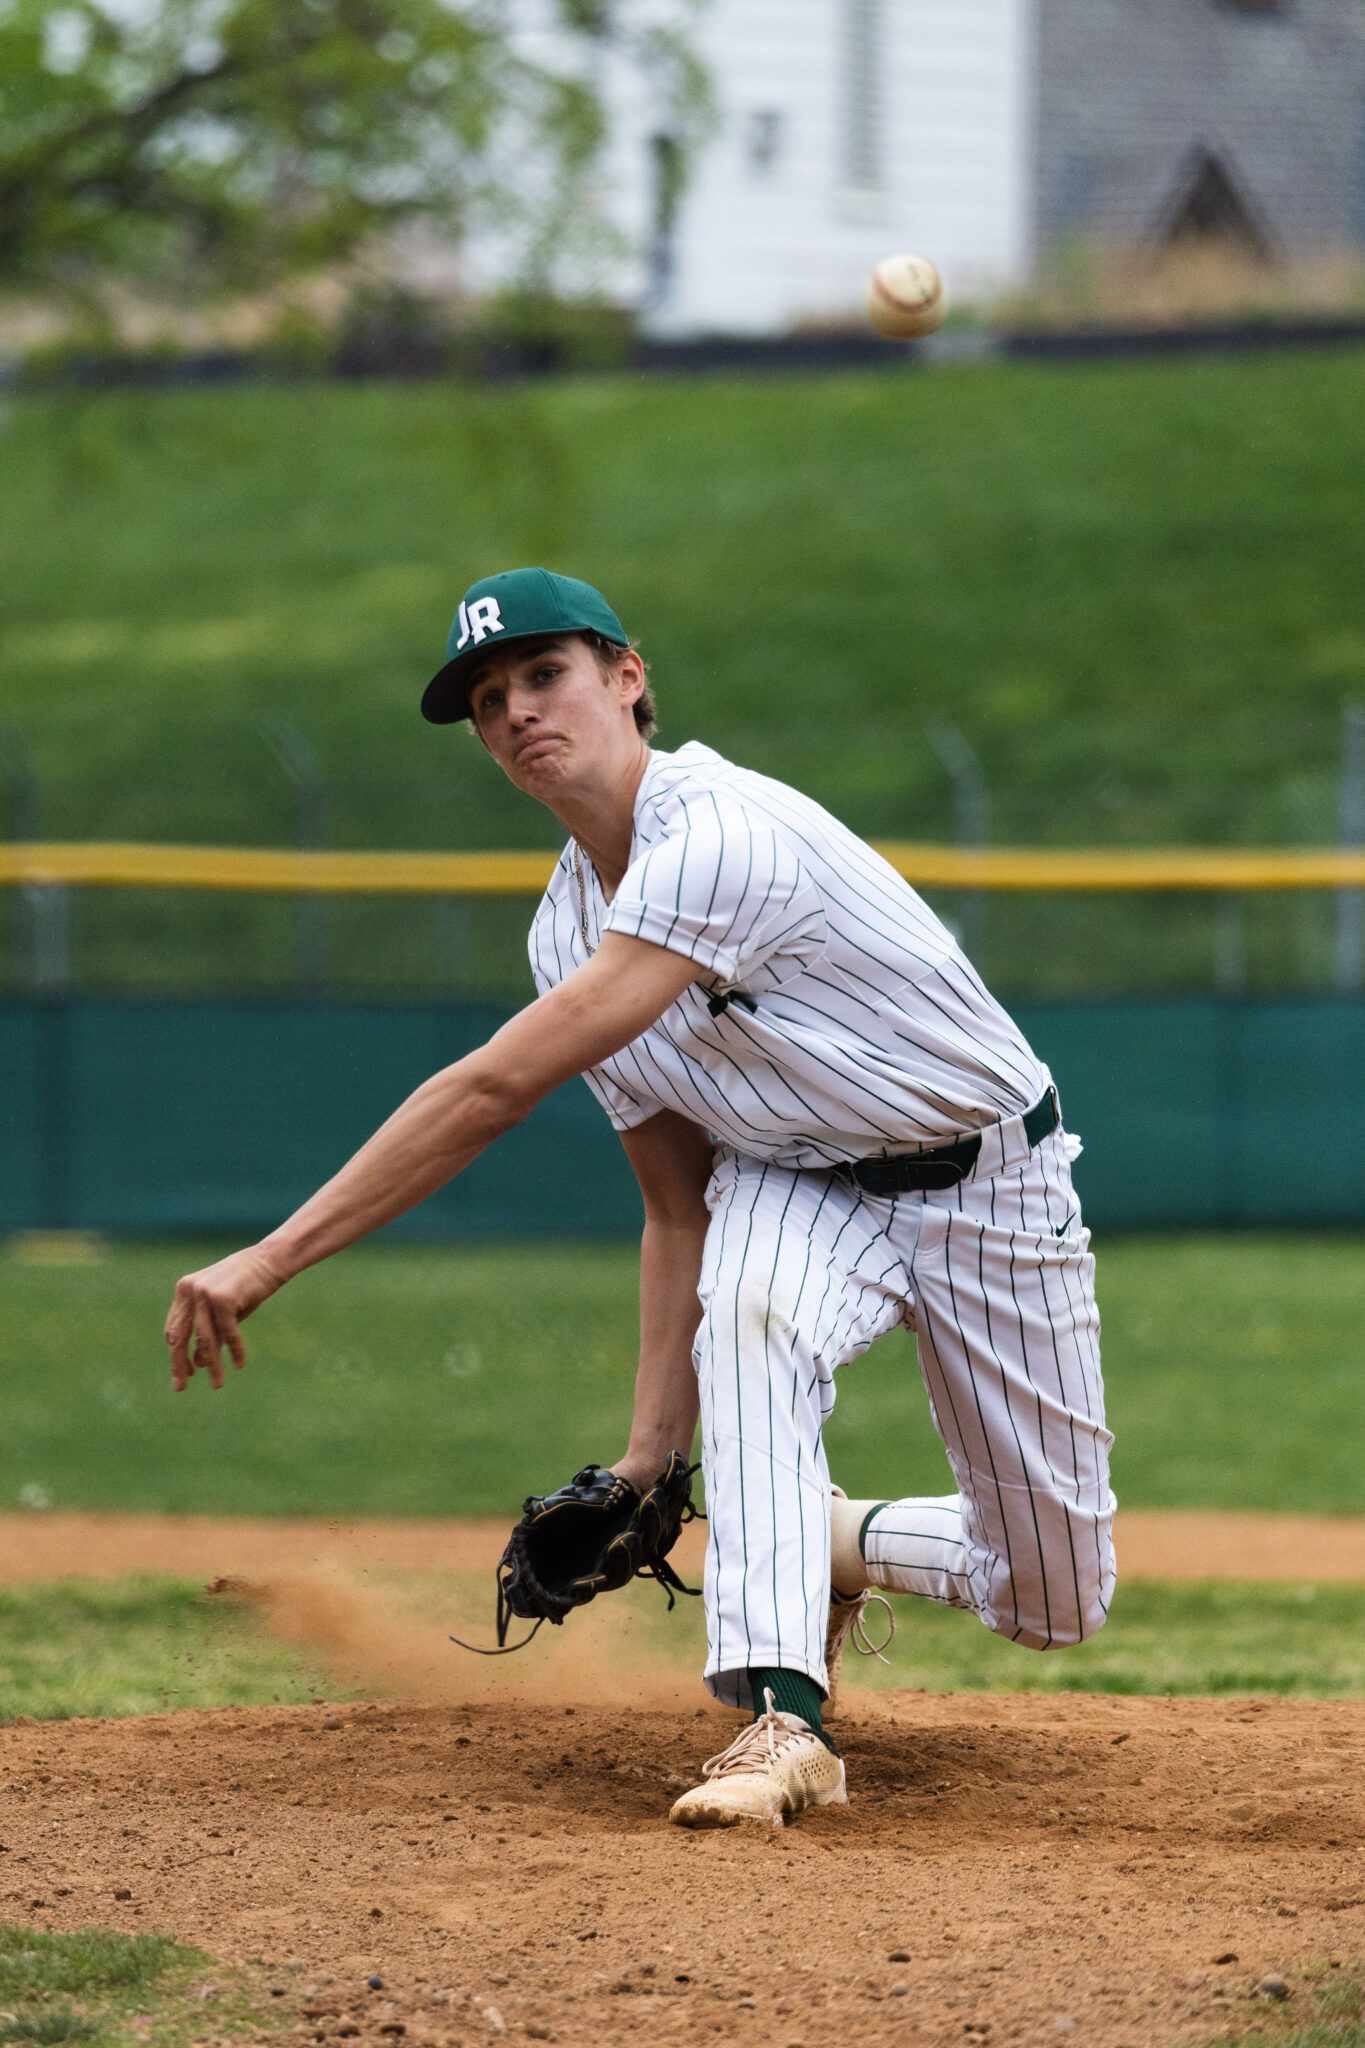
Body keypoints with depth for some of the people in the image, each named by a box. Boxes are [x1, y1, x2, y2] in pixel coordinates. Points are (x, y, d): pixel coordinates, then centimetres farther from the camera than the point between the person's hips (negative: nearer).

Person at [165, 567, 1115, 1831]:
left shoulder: (721, 836, -32)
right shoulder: (566, 936, -5)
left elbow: (499, 1089, -36)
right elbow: (677, 1207, 1)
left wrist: (272, 1259, -38)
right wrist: (647, 1458, -10)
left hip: (992, 1181, -5)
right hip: (801, 1189, 5)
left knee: (1056, 1606, -3)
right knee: (746, 1307, -33)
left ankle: (847, 1545, 26)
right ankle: (781, 1721, -33)